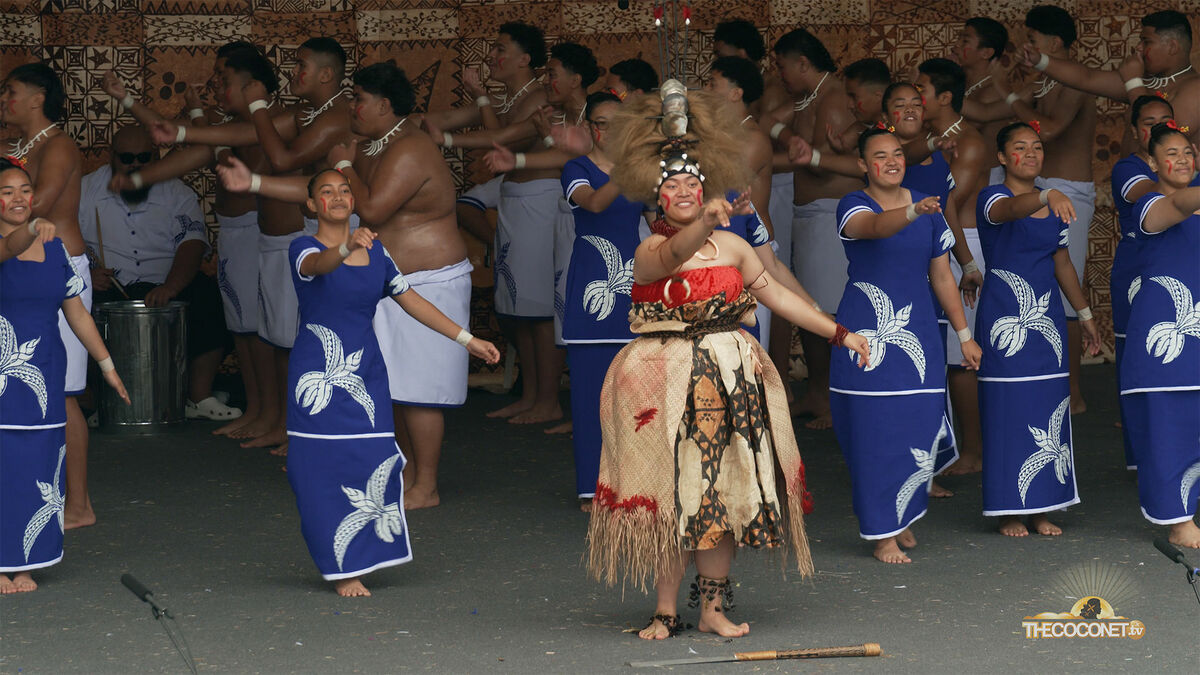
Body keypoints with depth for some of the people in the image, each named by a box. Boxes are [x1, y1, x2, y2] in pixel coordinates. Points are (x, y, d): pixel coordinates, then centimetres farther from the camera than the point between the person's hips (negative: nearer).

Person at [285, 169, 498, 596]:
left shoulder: (376, 255, 11)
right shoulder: (304, 250, -6)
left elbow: (411, 301, 15)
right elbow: (319, 263, -30)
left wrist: (467, 340, 13)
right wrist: (347, 247, -53)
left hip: (365, 375, 5)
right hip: (319, 376, -5)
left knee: (373, 464, -1)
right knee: (326, 467, -4)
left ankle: (363, 556, 15)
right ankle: (342, 570, 4)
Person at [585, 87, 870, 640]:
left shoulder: (731, 245, 7)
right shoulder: (650, 252, -7)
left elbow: (776, 295, 15)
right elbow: (676, 253, -31)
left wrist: (839, 333, 14)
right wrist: (705, 221, -52)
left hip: (730, 376, 4)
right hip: (668, 380, -4)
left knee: (723, 489, 4)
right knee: (673, 492, -2)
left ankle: (712, 605, 13)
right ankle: (667, 610, 6)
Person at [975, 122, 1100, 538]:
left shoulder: (1057, 208, 11)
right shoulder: (992, 198, -8)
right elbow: (1011, 208, -33)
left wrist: (1085, 315, 20)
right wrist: (1048, 197, -53)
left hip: (1047, 317, 6)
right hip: (1004, 316, -6)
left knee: (1048, 410, 6)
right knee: (1008, 409, -5)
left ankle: (1040, 508, 13)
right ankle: (1008, 511, 2)